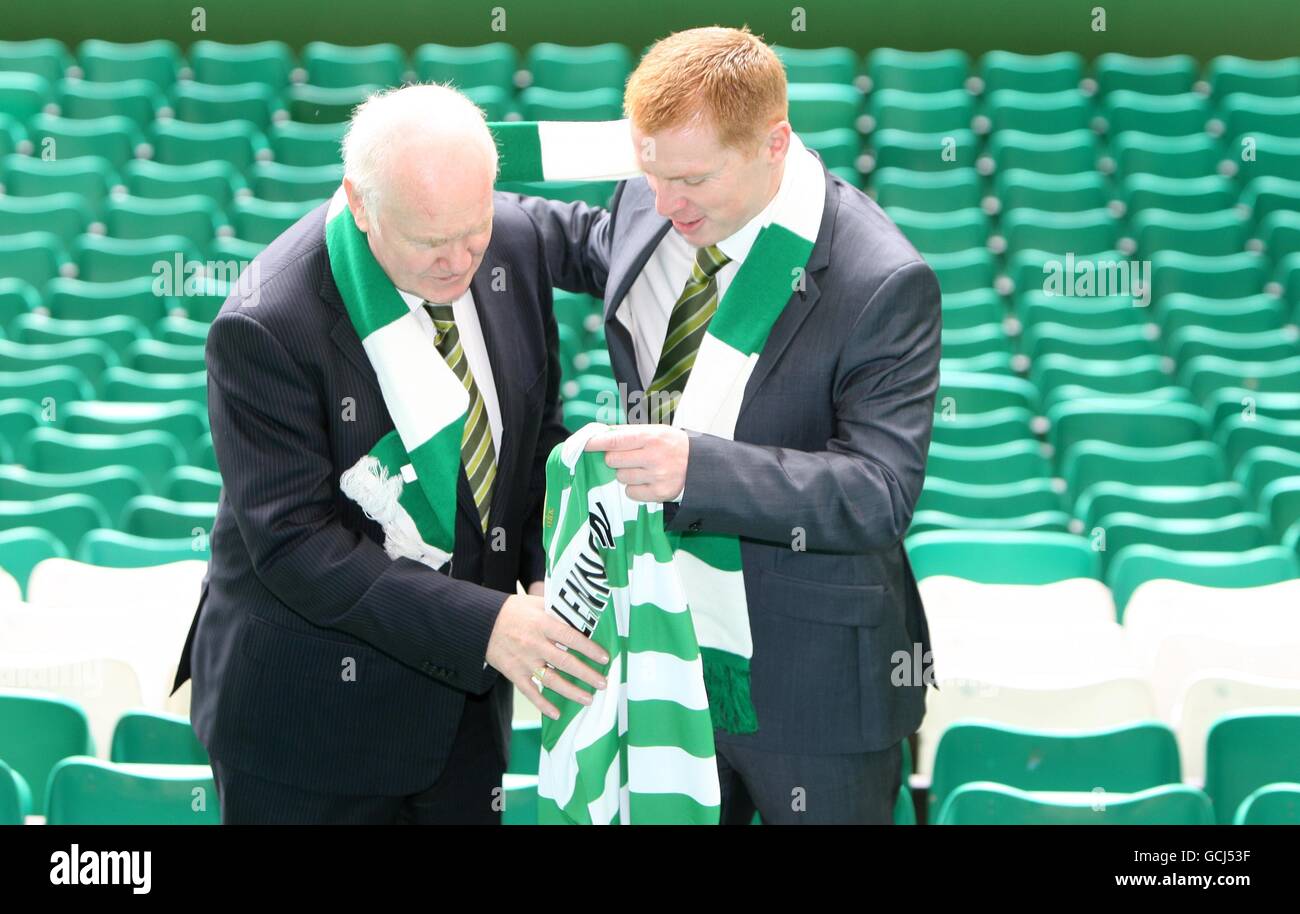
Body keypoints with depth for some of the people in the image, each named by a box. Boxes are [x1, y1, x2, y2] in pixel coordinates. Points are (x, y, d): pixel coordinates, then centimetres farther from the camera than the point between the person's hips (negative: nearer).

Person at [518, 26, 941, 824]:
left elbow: (880, 493, -25)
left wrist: (700, 466, -38)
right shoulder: (651, 209, -2)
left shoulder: (882, 283, -22)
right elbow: (593, 244, 24)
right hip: (665, 655, 6)